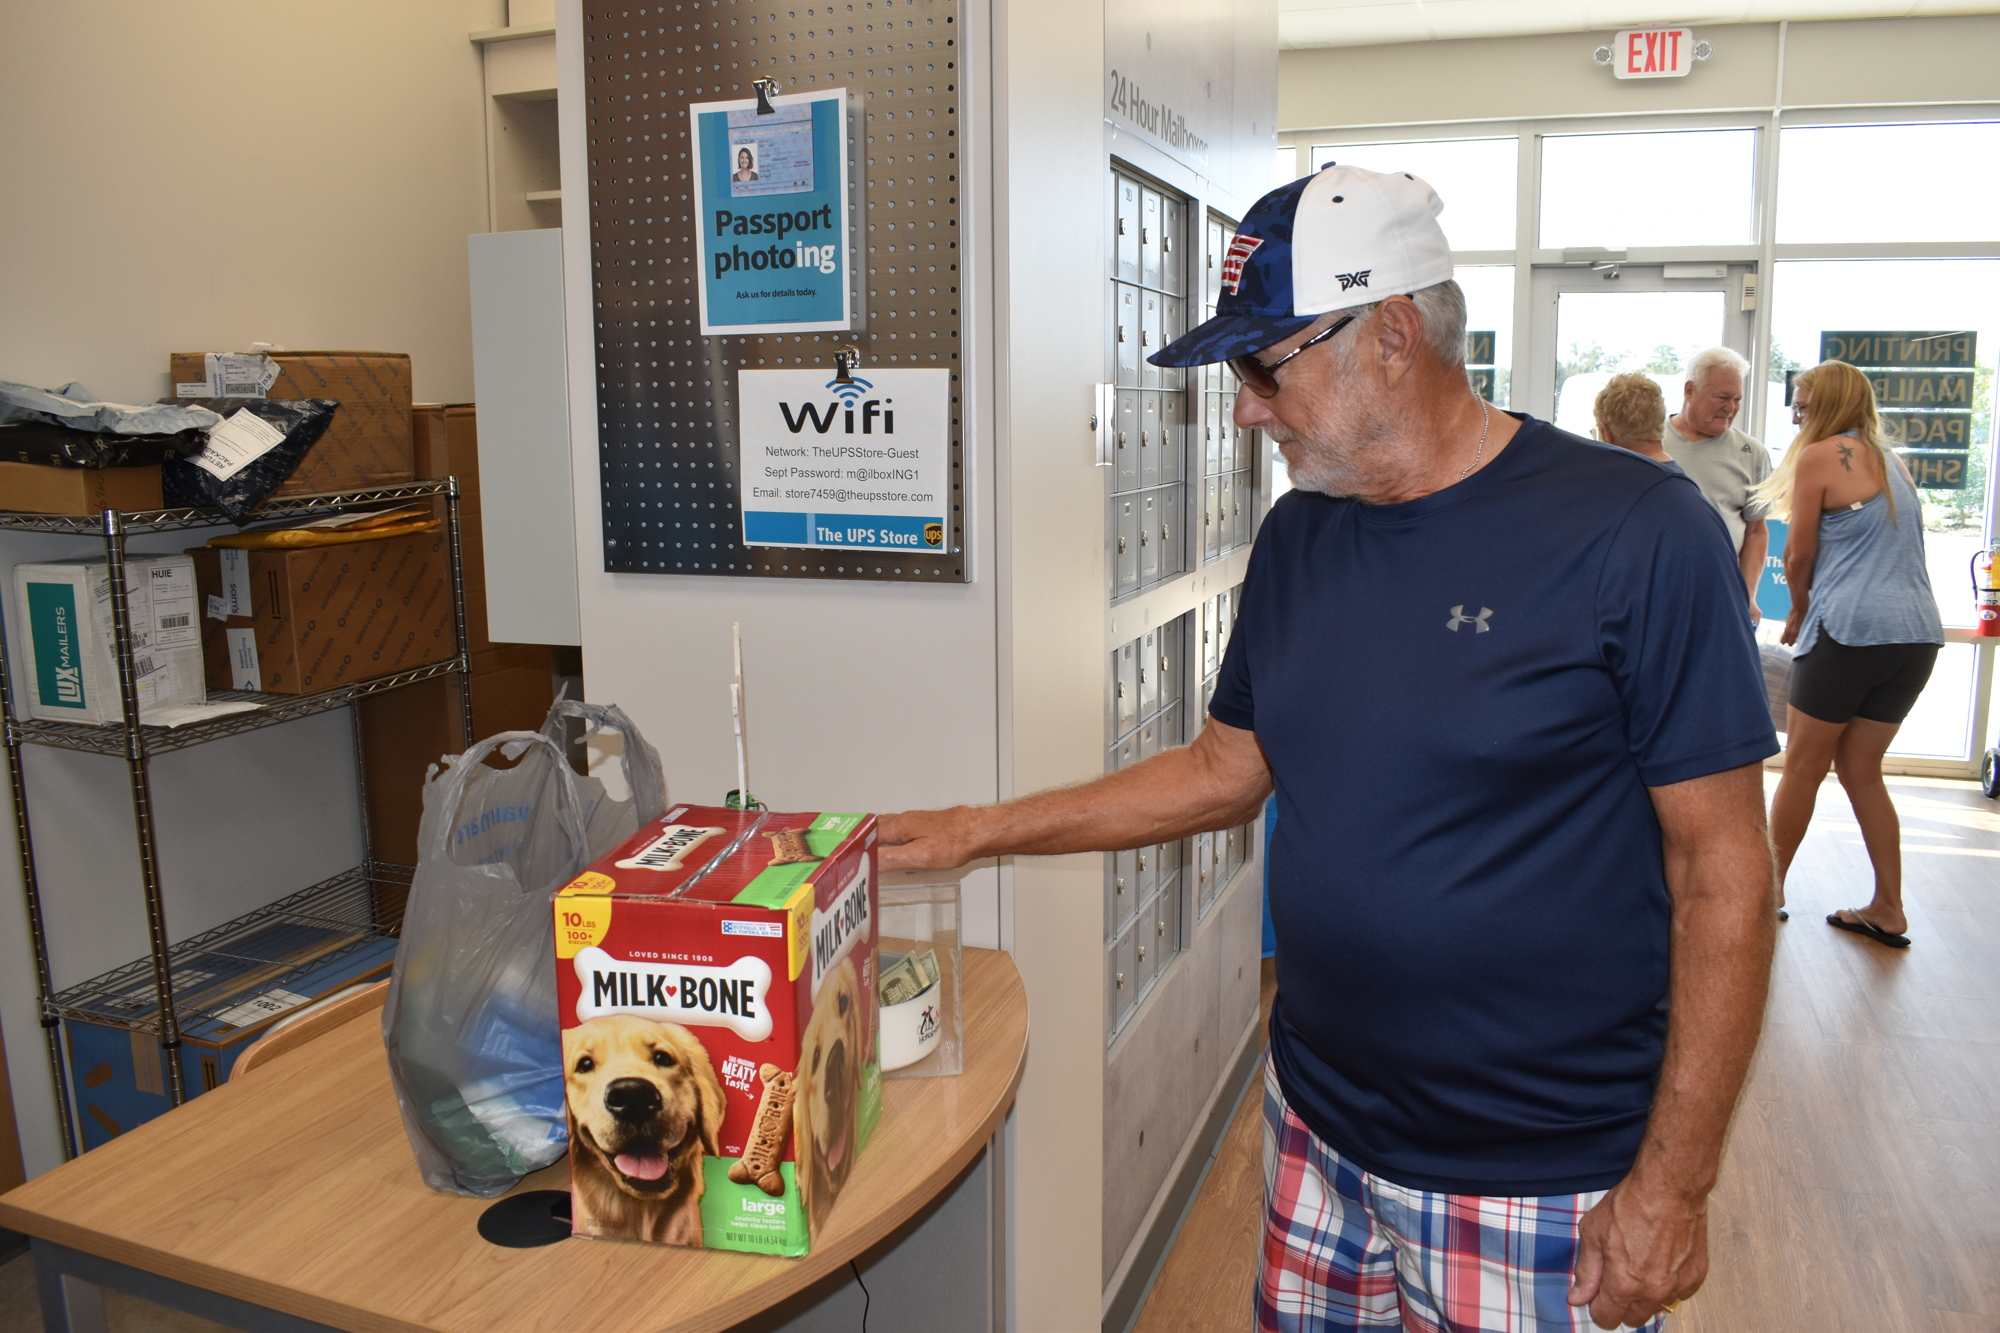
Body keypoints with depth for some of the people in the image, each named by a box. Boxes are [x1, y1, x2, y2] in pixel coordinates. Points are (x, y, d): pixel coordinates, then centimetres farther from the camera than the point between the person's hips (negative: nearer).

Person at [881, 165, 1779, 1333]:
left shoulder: (1638, 534, -16)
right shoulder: (1300, 536, 2)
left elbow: (1723, 867, -14)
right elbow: (1227, 770, 9)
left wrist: (1673, 1185, -13)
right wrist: (976, 832, 6)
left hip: (1540, 1184, -5)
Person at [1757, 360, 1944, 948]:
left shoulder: (1819, 457, -4)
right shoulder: (1892, 460, 19)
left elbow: (1799, 555, -3)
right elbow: (1896, 549, 20)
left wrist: (1799, 614, 15)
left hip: (1850, 629, -7)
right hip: (1919, 632, 7)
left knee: (1803, 766, 6)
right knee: (1861, 768, 15)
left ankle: (1769, 888, 17)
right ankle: (1888, 909, 15)